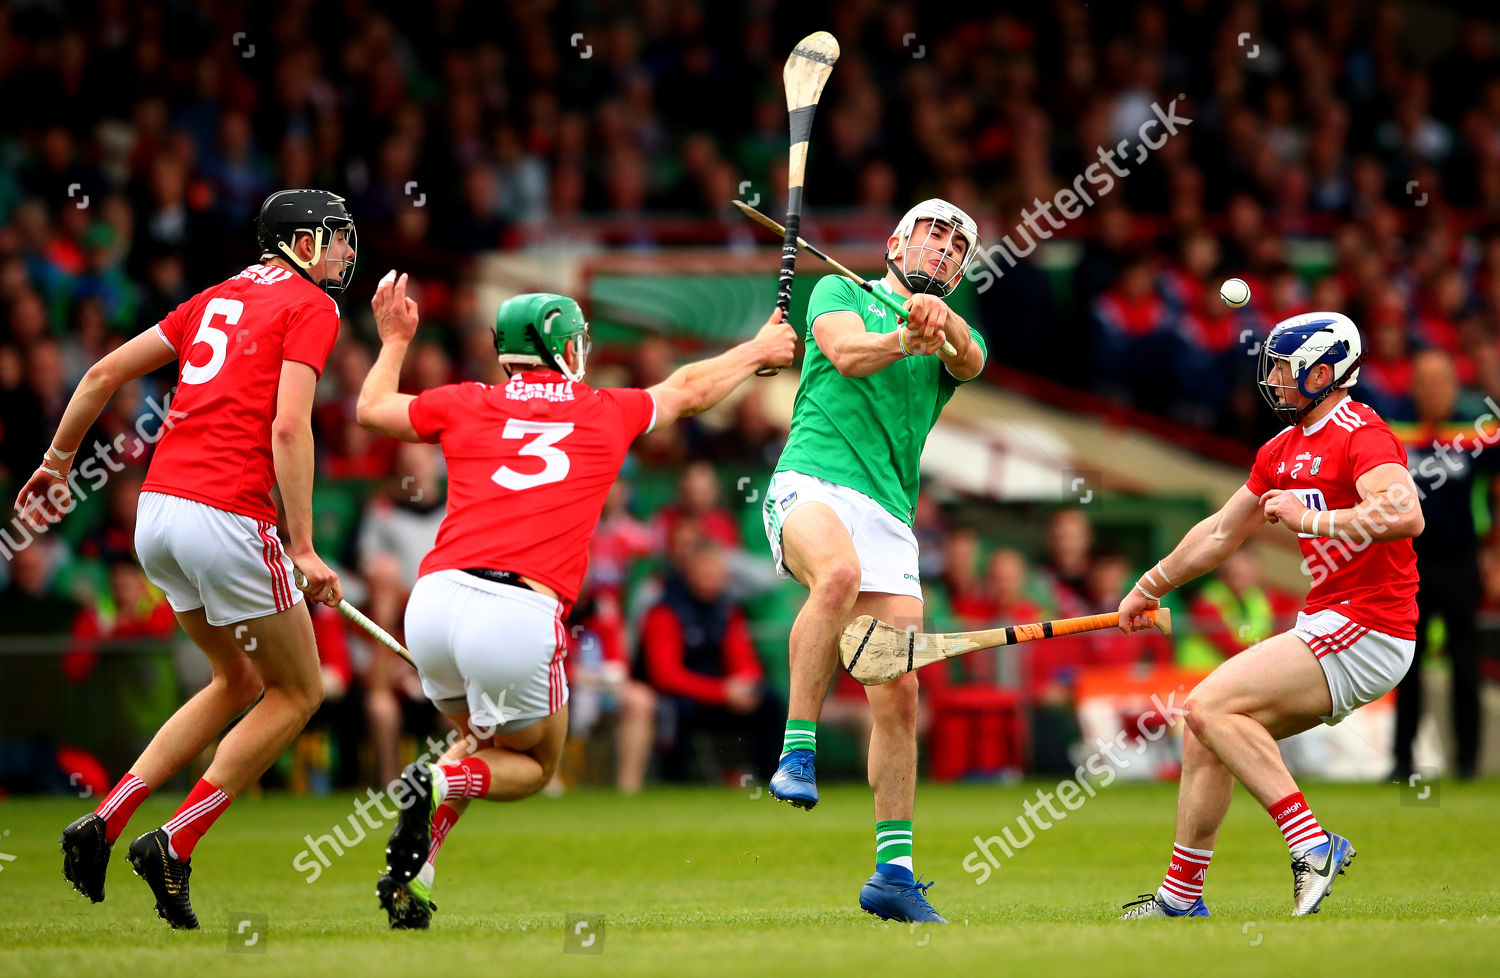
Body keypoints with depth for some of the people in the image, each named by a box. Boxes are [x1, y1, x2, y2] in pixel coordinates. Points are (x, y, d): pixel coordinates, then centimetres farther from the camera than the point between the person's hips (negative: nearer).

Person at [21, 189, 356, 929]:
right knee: (297, 693, 7)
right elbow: (288, 427, -14)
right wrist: (302, 549, -14)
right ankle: (173, 844, 0)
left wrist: (57, 463, 31)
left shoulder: (216, 300, 20)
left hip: (155, 509, 8)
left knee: (239, 682, 22)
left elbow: (104, 374, 20)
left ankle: (102, 824, 12)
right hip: (227, 519, -8)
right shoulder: (310, 308, -2)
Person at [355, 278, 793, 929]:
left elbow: (371, 409, 35)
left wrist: (394, 340, 52)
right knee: (532, 766, 20)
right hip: (521, 615, -3)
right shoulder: (606, 412, 17)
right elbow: (689, 390, 37)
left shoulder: (467, 406, 17)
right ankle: (441, 783, -12)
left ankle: (414, 875, 10)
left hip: (432, 604, 3)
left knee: (479, 736, 30)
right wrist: (757, 351, 55)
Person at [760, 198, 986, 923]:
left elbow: (968, 360, -3)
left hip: (889, 516, 4)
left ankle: (894, 872, 4)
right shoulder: (839, 292, 14)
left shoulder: (956, 338, 22)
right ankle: (798, 746, -32)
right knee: (840, 571, -39)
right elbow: (846, 351, -8)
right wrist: (902, 339, -29)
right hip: (810, 484, -4)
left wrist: (941, 322, -27)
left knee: (899, 694, -3)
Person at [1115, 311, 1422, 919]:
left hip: (1365, 630, -9)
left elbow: (1405, 516, -31)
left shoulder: (1361, 436, -12)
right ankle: (1180, 898, 16)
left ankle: (1312, 845, -21)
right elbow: (1222, 532, 31)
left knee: (1210, 708, -18)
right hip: (1326, 627, 9)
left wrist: (1312, 519, -30)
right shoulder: (1283, 450, 17)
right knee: (1204, 732, 9)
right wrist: (1150, 587, 38)